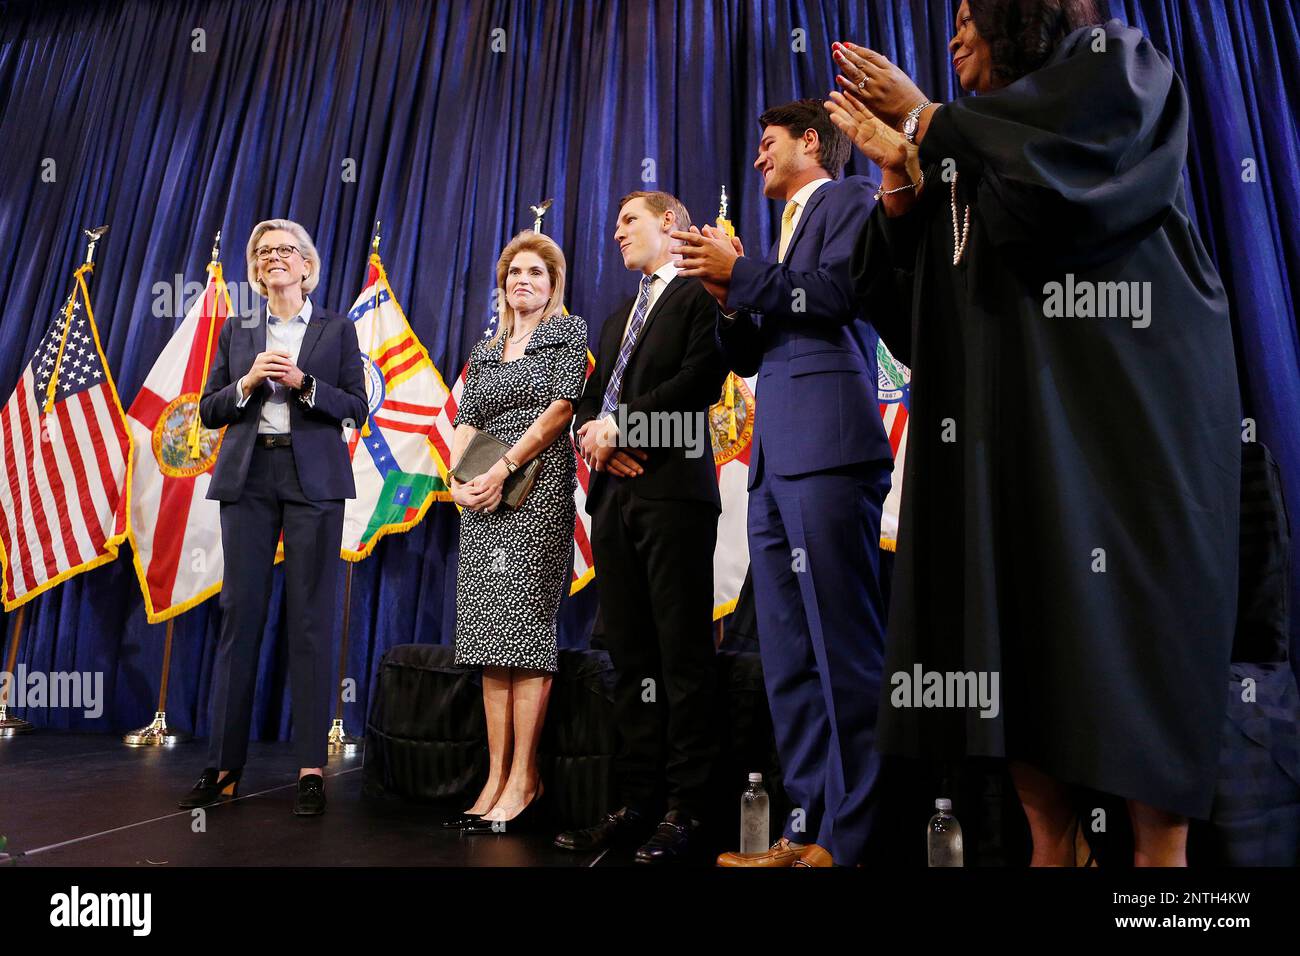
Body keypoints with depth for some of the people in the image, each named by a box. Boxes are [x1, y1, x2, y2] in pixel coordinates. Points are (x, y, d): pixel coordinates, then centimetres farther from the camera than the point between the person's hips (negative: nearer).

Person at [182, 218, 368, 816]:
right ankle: (224, 765, 10)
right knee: (240, 614, 2)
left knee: (310, 620, -2)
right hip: (248, 477, 3)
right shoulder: (236, 332, 16)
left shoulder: (337, 329, 10)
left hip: (313, 479, -2)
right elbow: (209, 411, 12)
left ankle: (311, 768, 3)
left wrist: (304, 384, -11)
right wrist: (248, 382, -6)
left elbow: (357, 409, 3)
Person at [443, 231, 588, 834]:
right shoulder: (485, 350, 23)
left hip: (537, 488, -5)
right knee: (489, 631, 1)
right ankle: (496, 778, 5)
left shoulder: (568, 332, 7)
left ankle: (523, 780, -5)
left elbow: (560, 407, -6)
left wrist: (502, 470, -12)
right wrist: (457, 480, -3)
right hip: (483, 497, 6)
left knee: (524, 624, -10)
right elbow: (465, 423, 16)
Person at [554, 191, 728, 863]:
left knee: (682, 653, -4)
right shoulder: (617, 319, 28)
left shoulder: (700, 294, 5)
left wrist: (618, 425, -9)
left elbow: (699, 379, -11)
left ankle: (687, 809, 4)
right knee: (629, 656, 6)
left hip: (673, 492, -7)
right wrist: (593, 433, 0)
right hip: (614, 497, 7)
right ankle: (637, 802, 13)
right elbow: (589, 399, 22)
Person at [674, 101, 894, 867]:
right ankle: (810, 826, 12)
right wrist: (730, 298, 8)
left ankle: (850, 839, 0)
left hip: (827, 447, -8)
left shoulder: (850, 198, 9)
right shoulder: (786, 228, 31)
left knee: (843, 647, -8)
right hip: (775, 458, 8)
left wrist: (741, 274, -4)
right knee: (789, 656, 5)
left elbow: (843, 292, -11)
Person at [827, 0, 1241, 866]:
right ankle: (1051, 844, 6)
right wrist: (901, 169, 4)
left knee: (1125, 623, -9)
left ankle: (1162, 850, 1)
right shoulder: (971, 145, 24)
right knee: (1015, 627, -1)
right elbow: (912, 301, 14)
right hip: (1006, 414, 5)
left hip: (1122, 397, -5)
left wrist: (924, 119, 0)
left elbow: (1062, 175, -12)